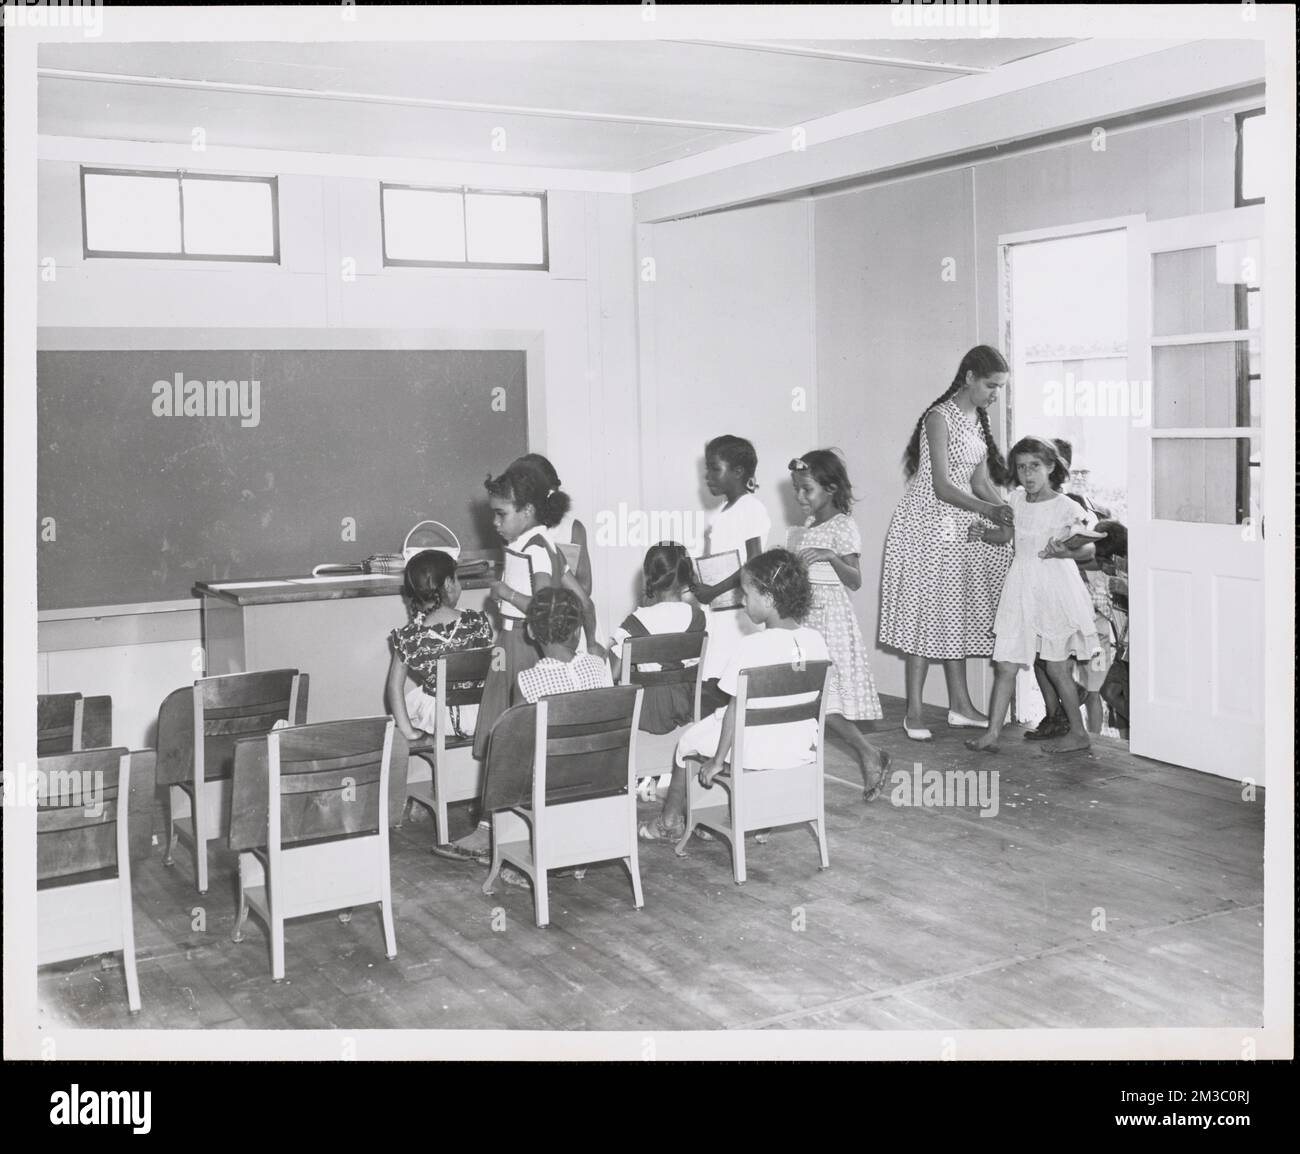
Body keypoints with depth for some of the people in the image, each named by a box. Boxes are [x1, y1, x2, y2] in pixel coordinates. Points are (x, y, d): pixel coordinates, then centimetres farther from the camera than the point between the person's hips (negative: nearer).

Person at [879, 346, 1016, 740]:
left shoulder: (978, 419, 10)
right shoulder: (939, 418, -16)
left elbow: (981, 480, 12)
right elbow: (942, 487, -21)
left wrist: (1008, 512, -2)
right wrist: (988, 510, -30)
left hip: (960, 528, 8)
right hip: (927, 525, -8)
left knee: (957, 615, 10)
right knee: (926, 613, -7)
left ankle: (960, 705, 16)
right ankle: (914, 712, -2)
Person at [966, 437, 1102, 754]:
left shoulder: (1066, 507, -10)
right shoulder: (1017, 500, 6)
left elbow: (1089, 547, -9)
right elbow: (1005, 533, 17)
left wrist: (1064, 552, -28)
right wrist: (983, 533, -2)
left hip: (1054, 588, -5)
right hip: (1021, 588, 5)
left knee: (1056, 666, 6)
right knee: (1004, 665, 0)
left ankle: (1078, 733, 22)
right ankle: (992, 733, 4)